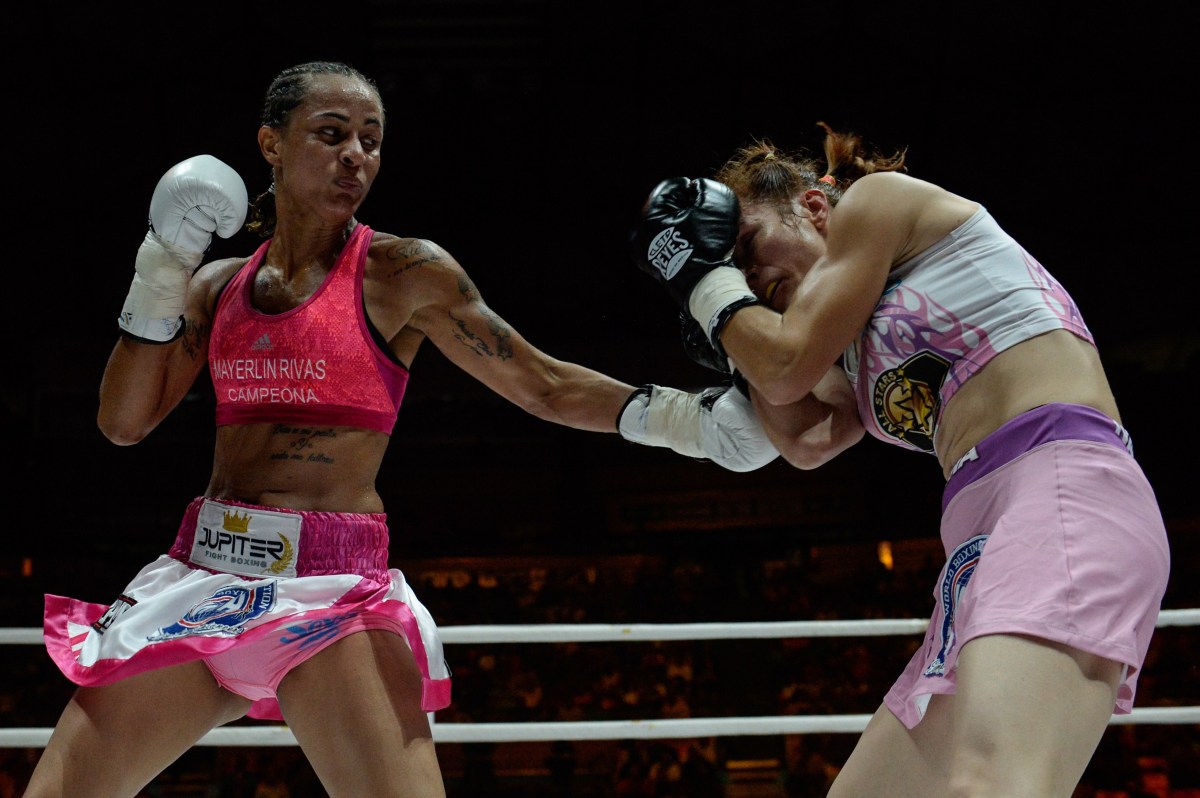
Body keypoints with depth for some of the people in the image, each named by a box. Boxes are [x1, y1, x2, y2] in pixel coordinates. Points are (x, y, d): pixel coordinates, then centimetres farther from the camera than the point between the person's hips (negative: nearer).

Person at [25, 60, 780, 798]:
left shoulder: (403, 272, -1)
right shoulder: (221, 284, 12)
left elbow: (546, 385, 0)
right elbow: (124, 421, 12)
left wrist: (683, 414, -10)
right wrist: (161, 274, 4)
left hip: (333, 585, -4)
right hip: (201, 571, 4)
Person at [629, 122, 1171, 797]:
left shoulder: (878, 195, 8)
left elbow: (789, 365, 3)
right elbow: (808, 442, 24)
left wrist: (705, 278, 20)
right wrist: (735, 343, 29)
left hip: (1064, 490, -11)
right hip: (981, 544, 11)